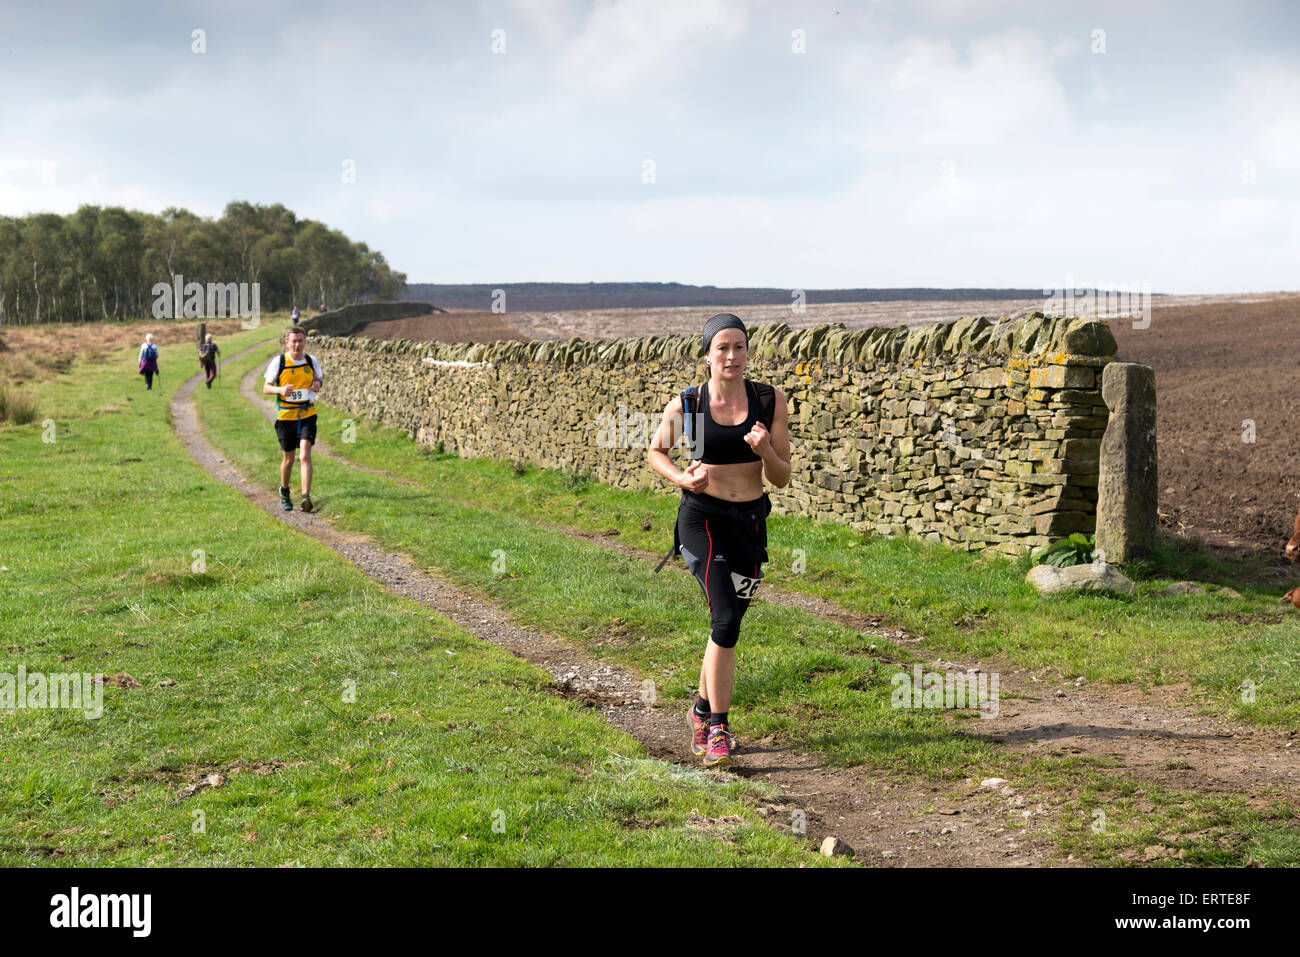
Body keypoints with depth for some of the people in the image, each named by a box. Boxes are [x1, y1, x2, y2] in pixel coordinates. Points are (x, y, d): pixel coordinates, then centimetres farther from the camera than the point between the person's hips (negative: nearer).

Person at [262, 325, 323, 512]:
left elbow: (319, 379, 19)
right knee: (288, 458, 9)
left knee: (305, 455, -16)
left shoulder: (311, 361, 2)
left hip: (307, 414, 1)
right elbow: (266, 388, 0)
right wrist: (280, 389, -22)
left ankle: (306, 497, -20)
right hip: (286, 415, -1)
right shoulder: (278, 362, -5)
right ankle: (284, 491, 35)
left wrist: (318, 384, -6)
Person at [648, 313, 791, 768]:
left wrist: (765, 450, -21)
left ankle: (703, 710, 39)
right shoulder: (685, 405, -5)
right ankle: (717, 729, -10)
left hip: (750, 522, 3)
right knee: (727, 618, -20)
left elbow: (782, 479, 0)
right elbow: (656, 450, 13)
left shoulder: (770, 401, -3)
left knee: (727, 623, 15)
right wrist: (681, 479, -6)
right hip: (702, 517, -3)